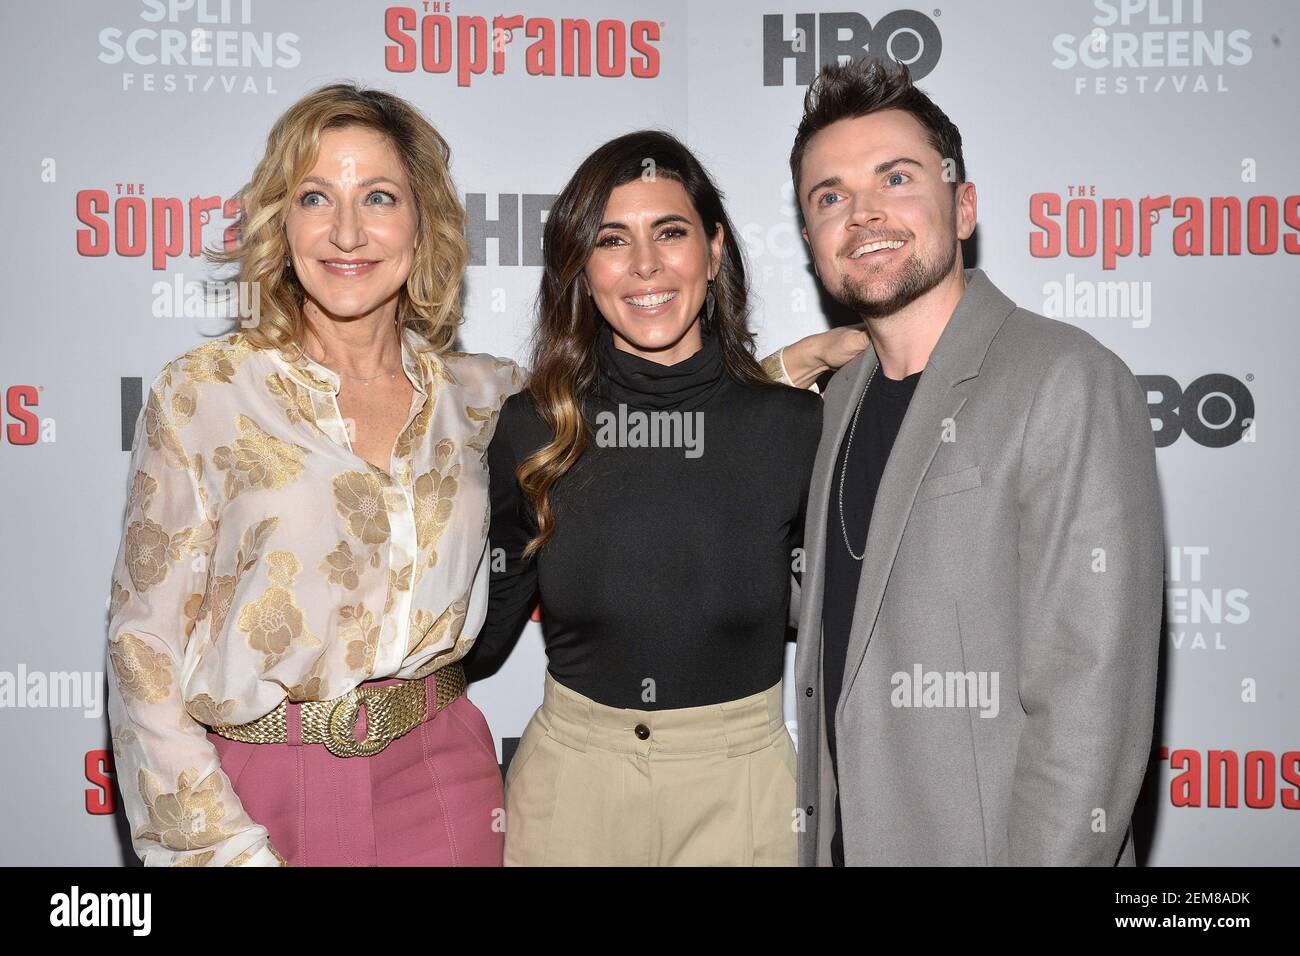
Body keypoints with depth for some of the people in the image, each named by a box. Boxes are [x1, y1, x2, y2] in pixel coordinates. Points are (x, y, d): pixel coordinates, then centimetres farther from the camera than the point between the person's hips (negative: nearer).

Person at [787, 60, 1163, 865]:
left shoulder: (1067, 382, -17)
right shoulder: (846, 392, 6)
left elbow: (1091, 698, -21)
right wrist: (822, 836, 7)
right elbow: (838, 632, 9)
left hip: (985, 845, -6)